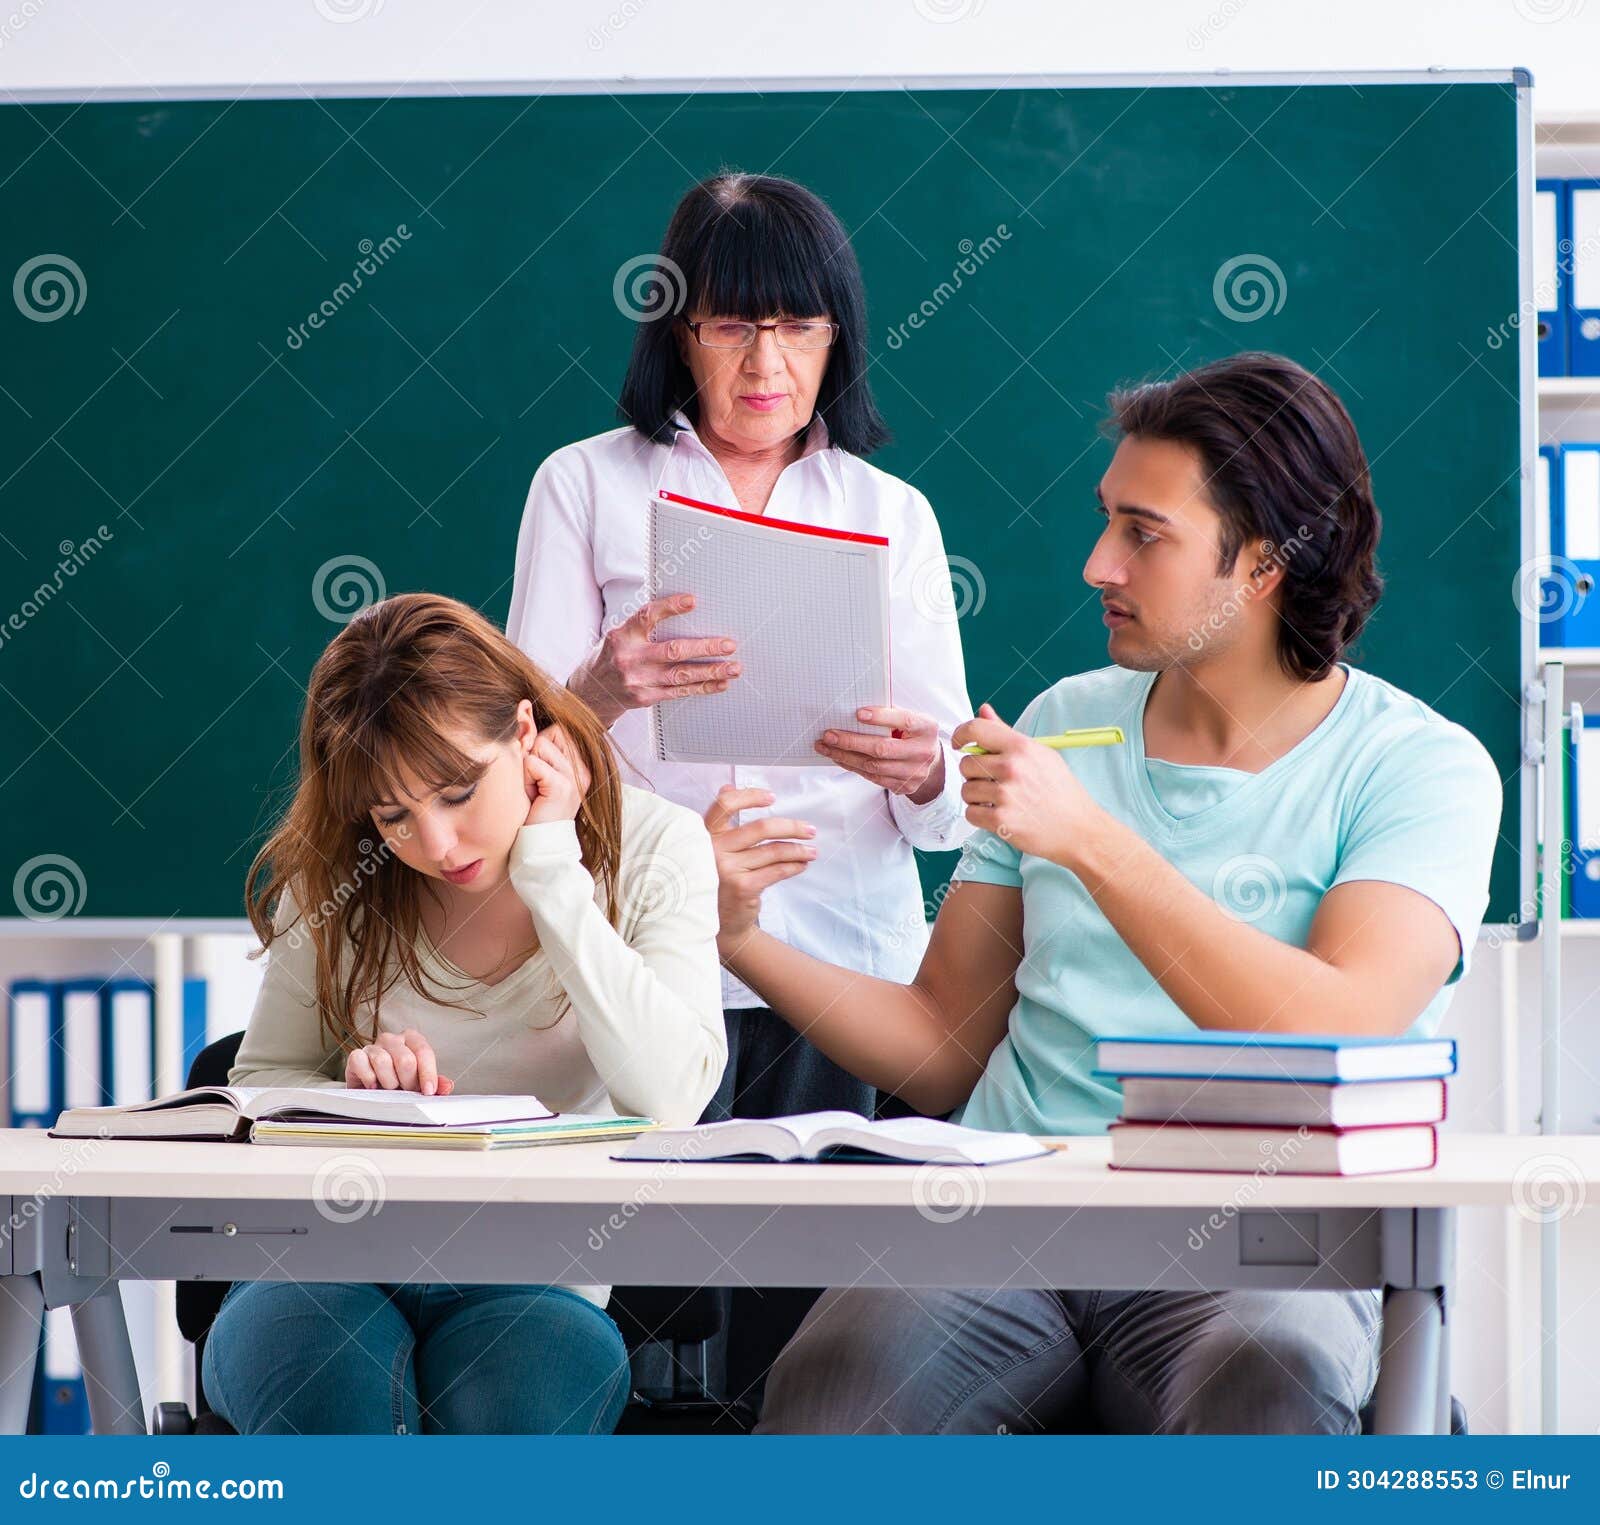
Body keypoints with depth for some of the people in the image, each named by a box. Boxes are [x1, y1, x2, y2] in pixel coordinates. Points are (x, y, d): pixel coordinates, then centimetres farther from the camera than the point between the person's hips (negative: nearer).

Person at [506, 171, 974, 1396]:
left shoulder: (892, 515, 15)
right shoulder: (587, 486, 10)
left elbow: (954, 810, 10)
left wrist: (925, 774, -14)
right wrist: (600, 693, -19)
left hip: (847, 971, 1)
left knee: (806, 1335, -12)